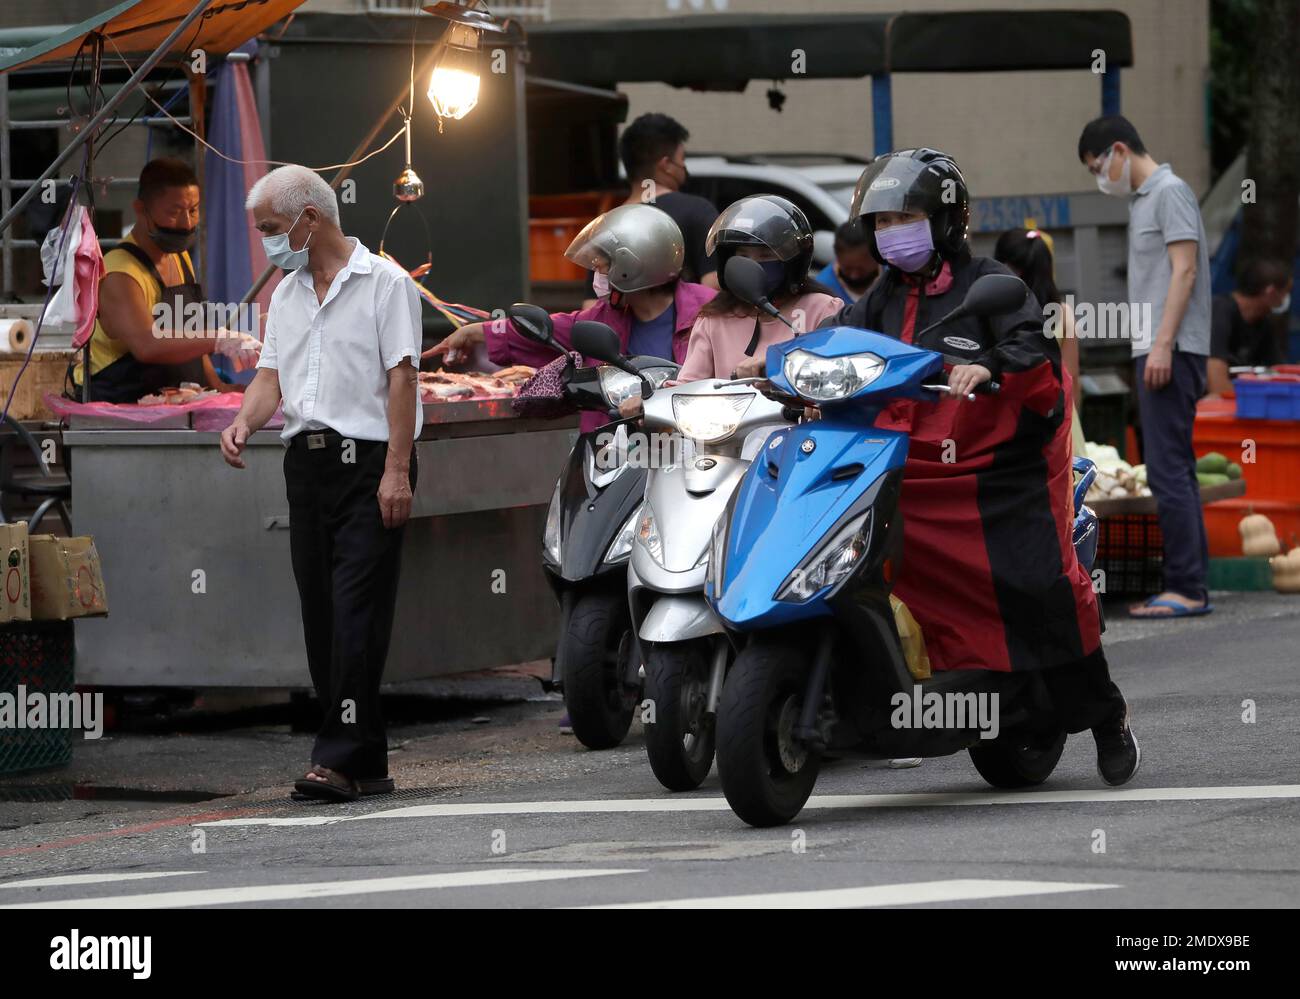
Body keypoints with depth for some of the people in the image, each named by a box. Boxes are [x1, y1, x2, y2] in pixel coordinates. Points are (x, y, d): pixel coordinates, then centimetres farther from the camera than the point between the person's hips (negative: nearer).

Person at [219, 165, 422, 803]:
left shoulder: (383, 282, -3)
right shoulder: (285, 295, 18)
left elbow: (401, 377, -9)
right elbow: (272, 373, 16)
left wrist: (397, 470, -16)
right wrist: (245, 421, -7)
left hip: (369, 463, -7)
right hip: (307, 462, 7)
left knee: (357, 614, -12)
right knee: (321, 618, 5)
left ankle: (341, 759, -17)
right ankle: (365, 762, 9)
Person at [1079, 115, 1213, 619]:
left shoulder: (1170, 192, -8)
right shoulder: (1142, 199, 20)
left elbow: (1184, 271, -15)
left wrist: (1162, 346, -21)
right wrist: (1151, 350, 15)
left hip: (1170, 351, -10)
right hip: (1155, 351, 10)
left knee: (1168, 470, -12)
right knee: (1175, 470, 10)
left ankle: (1186, 587, -13)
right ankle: (1190, 587, 11)